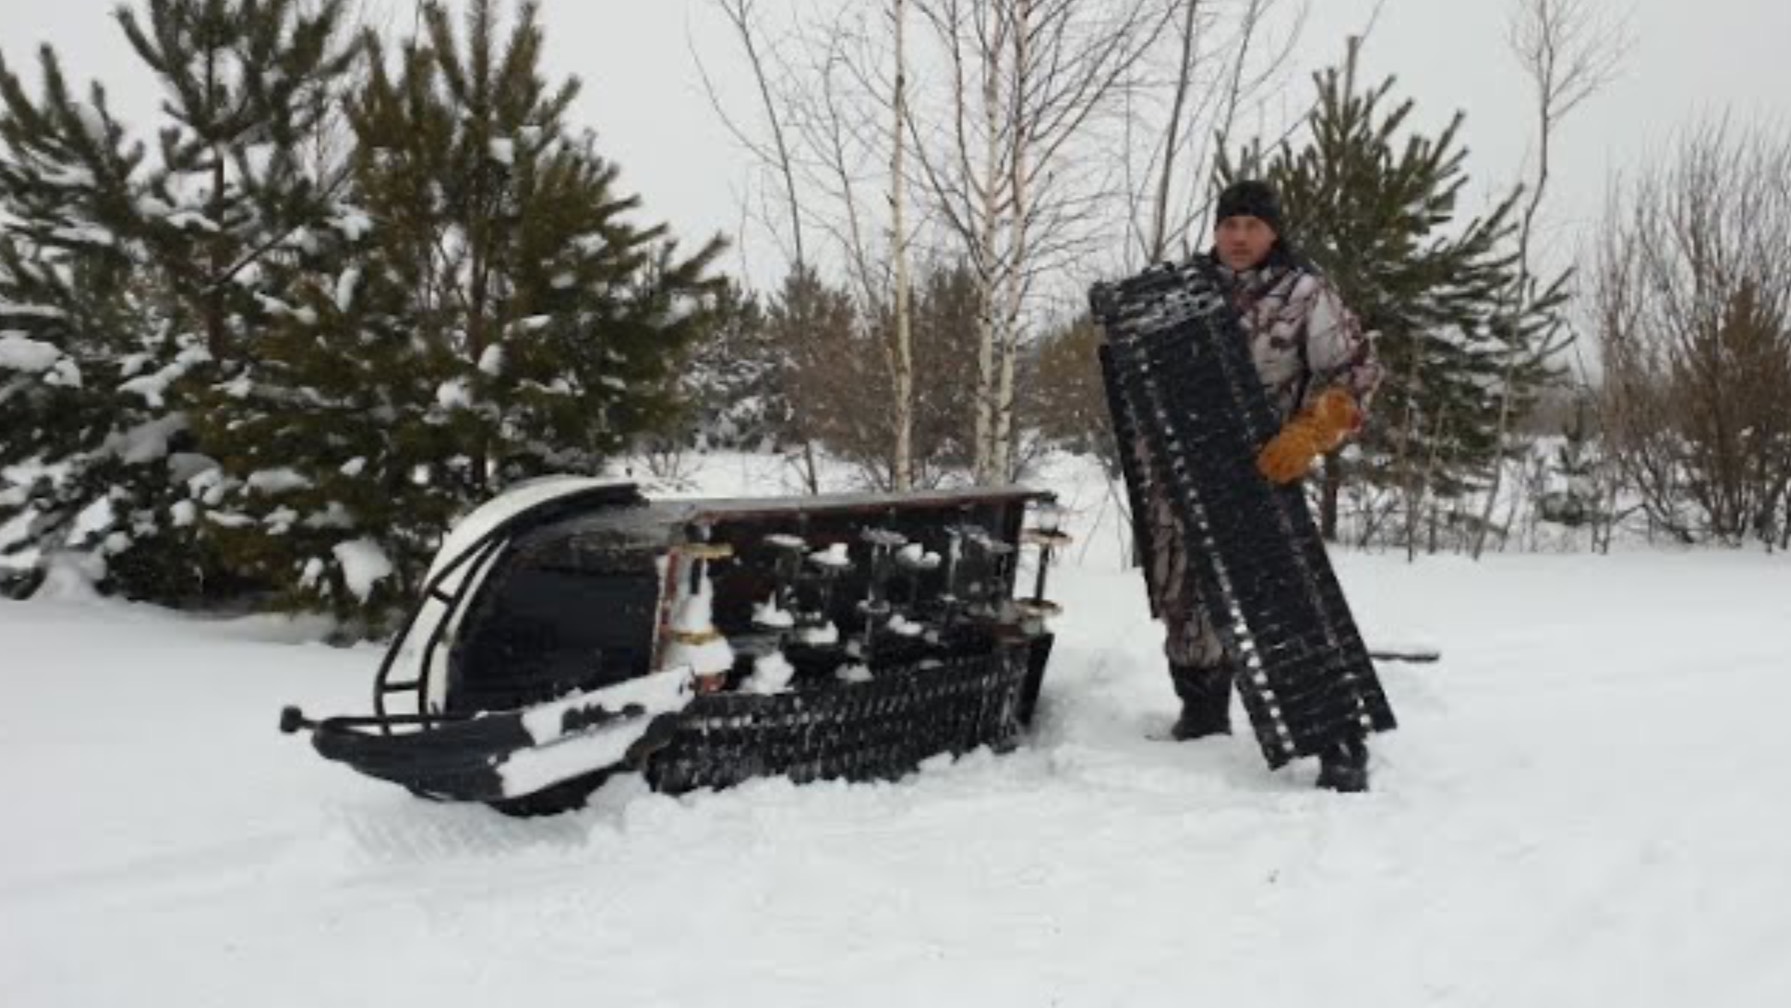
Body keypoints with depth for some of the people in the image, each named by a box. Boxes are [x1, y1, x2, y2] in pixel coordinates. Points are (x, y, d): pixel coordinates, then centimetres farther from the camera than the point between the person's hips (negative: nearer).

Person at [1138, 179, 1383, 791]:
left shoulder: (1305, 293, -4)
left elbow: (1355, 373, -8)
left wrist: (1307, 435, -21)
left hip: (1259, 476, -5)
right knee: (1184, 599, 13)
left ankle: (1340, 741, -1)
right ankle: (1203, 717, 32)